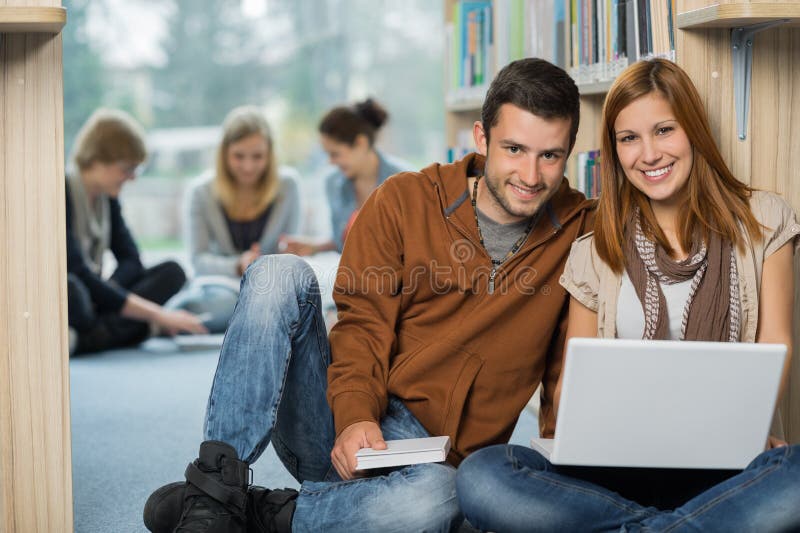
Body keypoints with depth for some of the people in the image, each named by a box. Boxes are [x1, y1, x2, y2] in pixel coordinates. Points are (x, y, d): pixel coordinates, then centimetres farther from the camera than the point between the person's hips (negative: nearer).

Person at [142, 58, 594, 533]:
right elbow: (363, 326, -2)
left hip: (425, 451, -1)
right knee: (280, 274, -23)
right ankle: (215, 494, -26)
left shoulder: (579, 234, 4)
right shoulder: (405, 201, 4)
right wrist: (356, 416, -20)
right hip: (335, 424, 2)